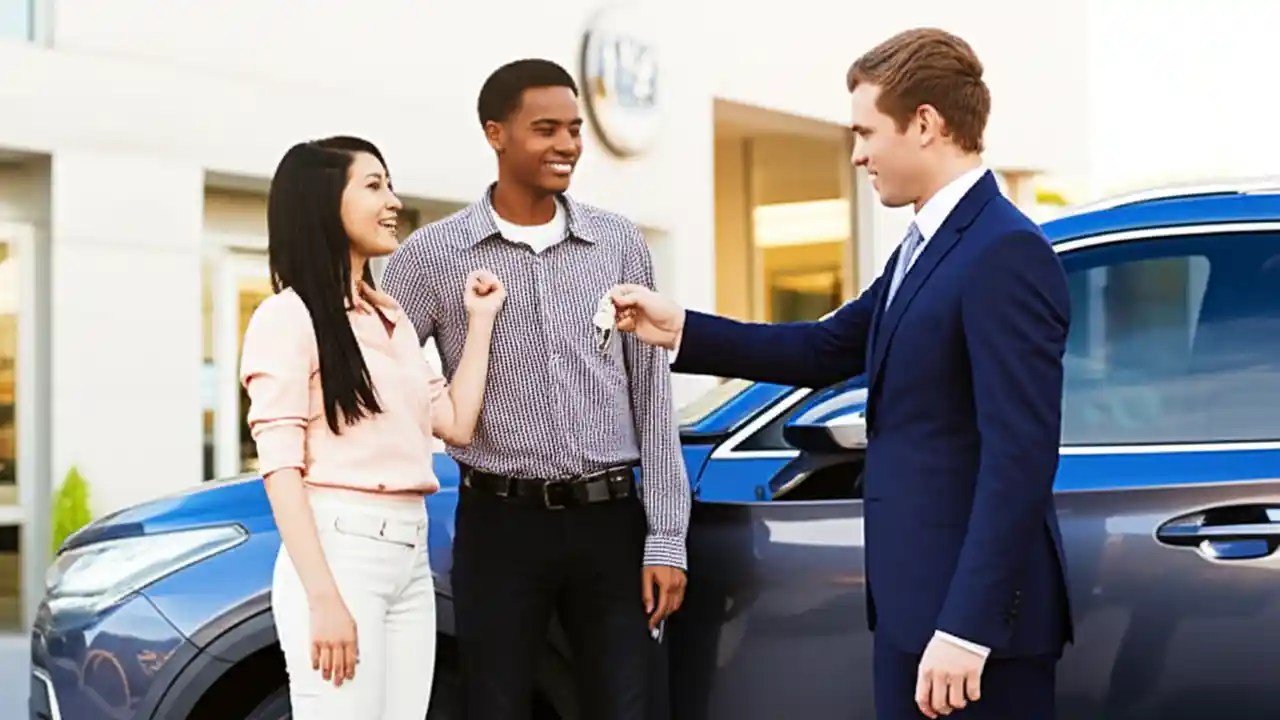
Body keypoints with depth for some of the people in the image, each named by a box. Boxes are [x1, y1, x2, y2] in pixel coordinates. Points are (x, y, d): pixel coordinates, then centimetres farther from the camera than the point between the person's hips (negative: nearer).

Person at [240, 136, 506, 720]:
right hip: (339, 553, -7)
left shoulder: (391, 317, 19)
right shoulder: (289, 316, -5)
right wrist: (323, 598, -21)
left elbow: (457, 424, 14)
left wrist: (479, 321, 14)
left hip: (410, 560, 7)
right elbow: (280, 468, -12)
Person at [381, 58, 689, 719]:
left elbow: (653, 398, 5)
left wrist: (666, 538, 1)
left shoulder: (619, 244, 5)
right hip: (501, 525, -1)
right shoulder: (432, 255, -2)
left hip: (611, 521, 2)